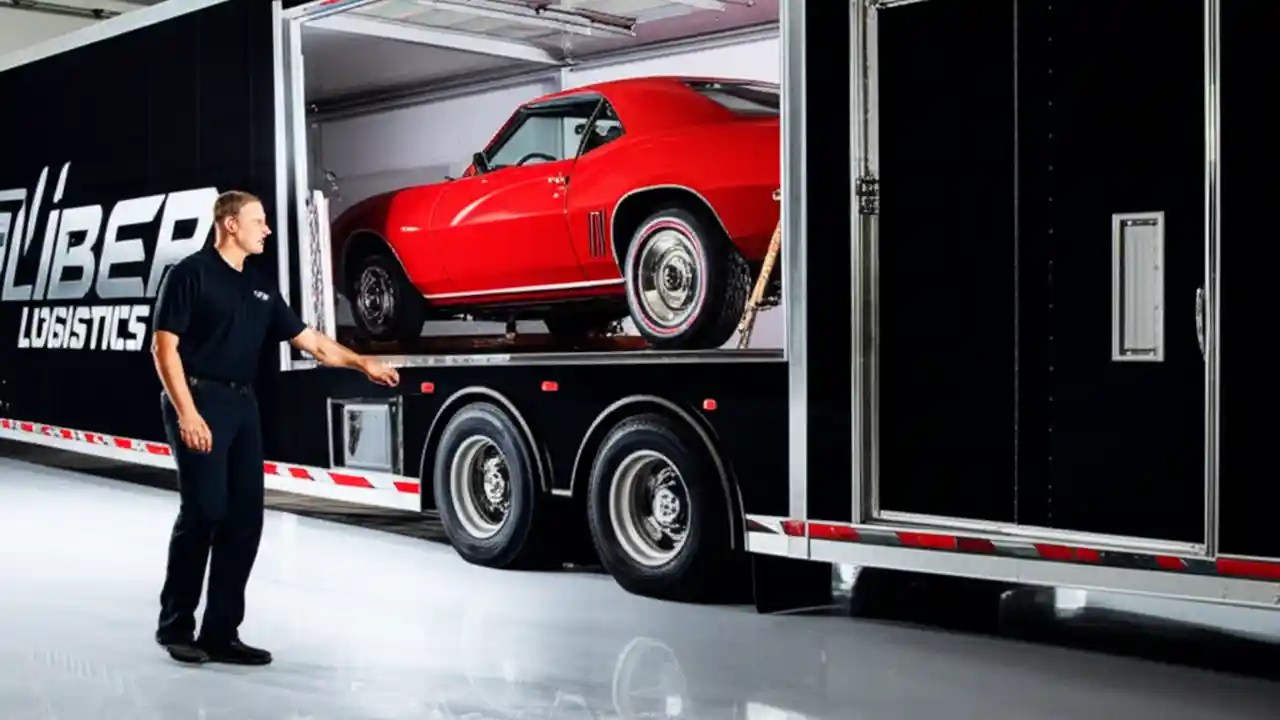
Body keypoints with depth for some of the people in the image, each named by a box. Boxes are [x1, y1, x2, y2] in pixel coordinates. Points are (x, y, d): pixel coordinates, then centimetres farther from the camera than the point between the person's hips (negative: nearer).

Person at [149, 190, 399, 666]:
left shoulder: (259, 288, 17)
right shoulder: (191, 273, -5)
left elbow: (311, 341, 20)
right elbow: (164, 346, -11)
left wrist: (363, 364, 14)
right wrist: (186, 413, -19)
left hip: (243, 406, 7)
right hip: (198, 401, -7)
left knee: (245, 519, 2)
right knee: (203, 512, -11)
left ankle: (221, 632, 8)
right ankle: (175, 626, 4)